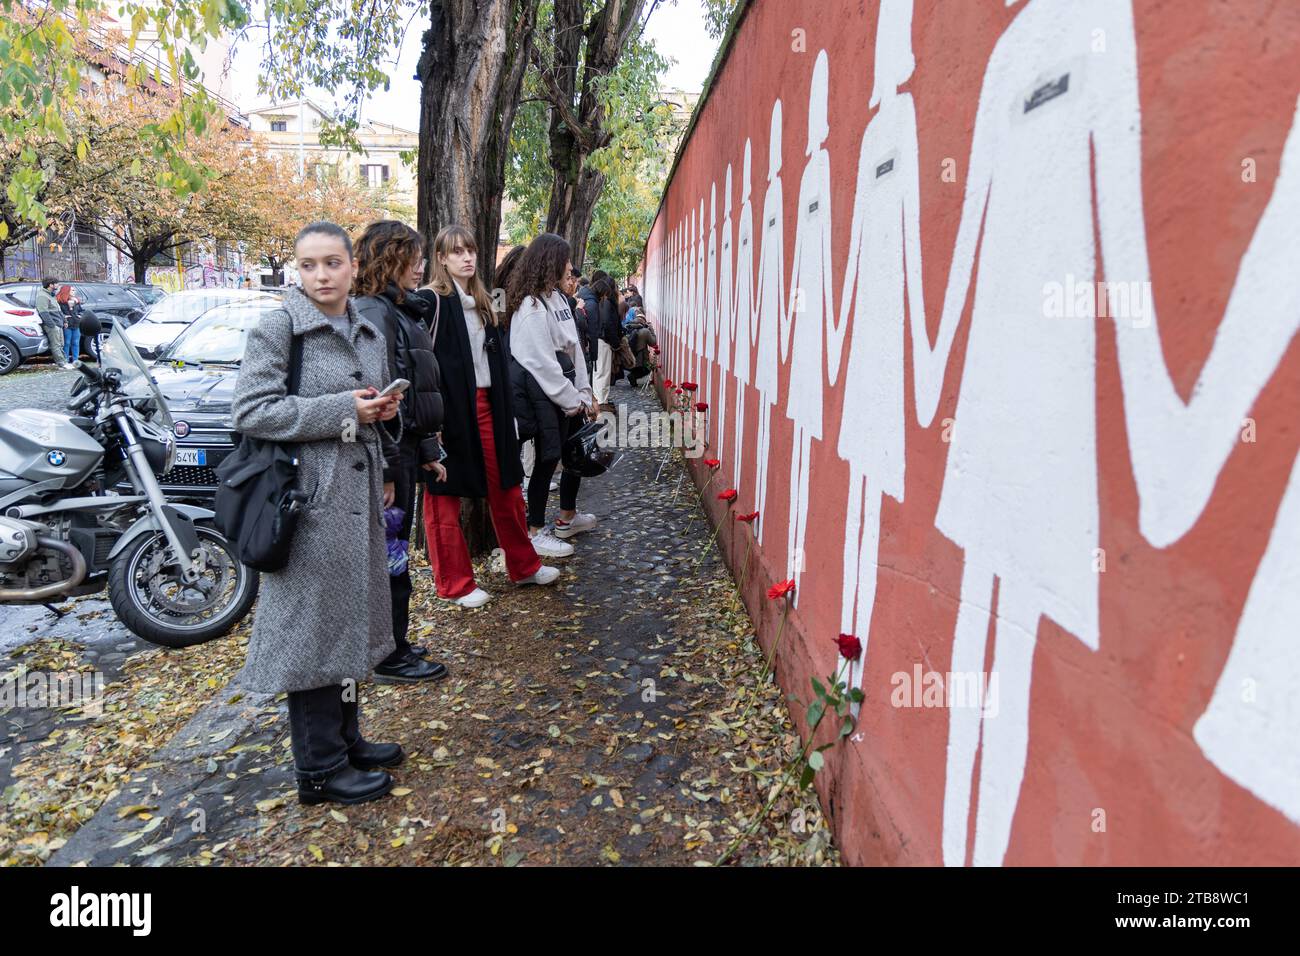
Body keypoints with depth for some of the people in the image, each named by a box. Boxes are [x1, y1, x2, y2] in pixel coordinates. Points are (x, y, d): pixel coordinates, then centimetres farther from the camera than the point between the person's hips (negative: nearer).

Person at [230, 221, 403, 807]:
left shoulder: (368, 331, 13)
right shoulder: (278, 328, -8)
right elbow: (250, 410, -16)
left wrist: (382, 409, 3)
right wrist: (342, 410, -19)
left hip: (359, 494, 8)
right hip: (309, 498, -7)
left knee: (351, 621, 16)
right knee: (313, 628, 0)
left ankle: (346, 739, 32)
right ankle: (320, 768, 14)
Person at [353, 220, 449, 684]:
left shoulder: (403, 312, 15)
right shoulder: (375, 314, -16)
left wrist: (428, 452, 18)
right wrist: (386, 470, -23)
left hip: (403, 450, 10)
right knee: (389, 557, 2)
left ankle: (391, 646, 31)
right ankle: (390, 659, 16)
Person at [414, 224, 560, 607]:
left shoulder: (483, 302, 15)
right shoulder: (430, 300, -8)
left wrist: (507, 411, 13)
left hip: (485, 405, 7)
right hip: (449, 409, -7)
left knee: (506, 487, 13)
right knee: (446, 496, 4)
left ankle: (524, 566, 28)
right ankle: (455, 584, 16)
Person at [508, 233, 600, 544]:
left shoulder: (557, 296, 12)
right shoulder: (531, 307, -16)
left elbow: (572, 348, 10)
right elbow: (543, 363, -18)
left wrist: (583, 393, 4)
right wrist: (574, 401, -13)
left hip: (564, 385, 9)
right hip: (543, 393, -9)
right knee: (547, 458, 0)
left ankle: (567, 518, 34)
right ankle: (535, 532, 15)